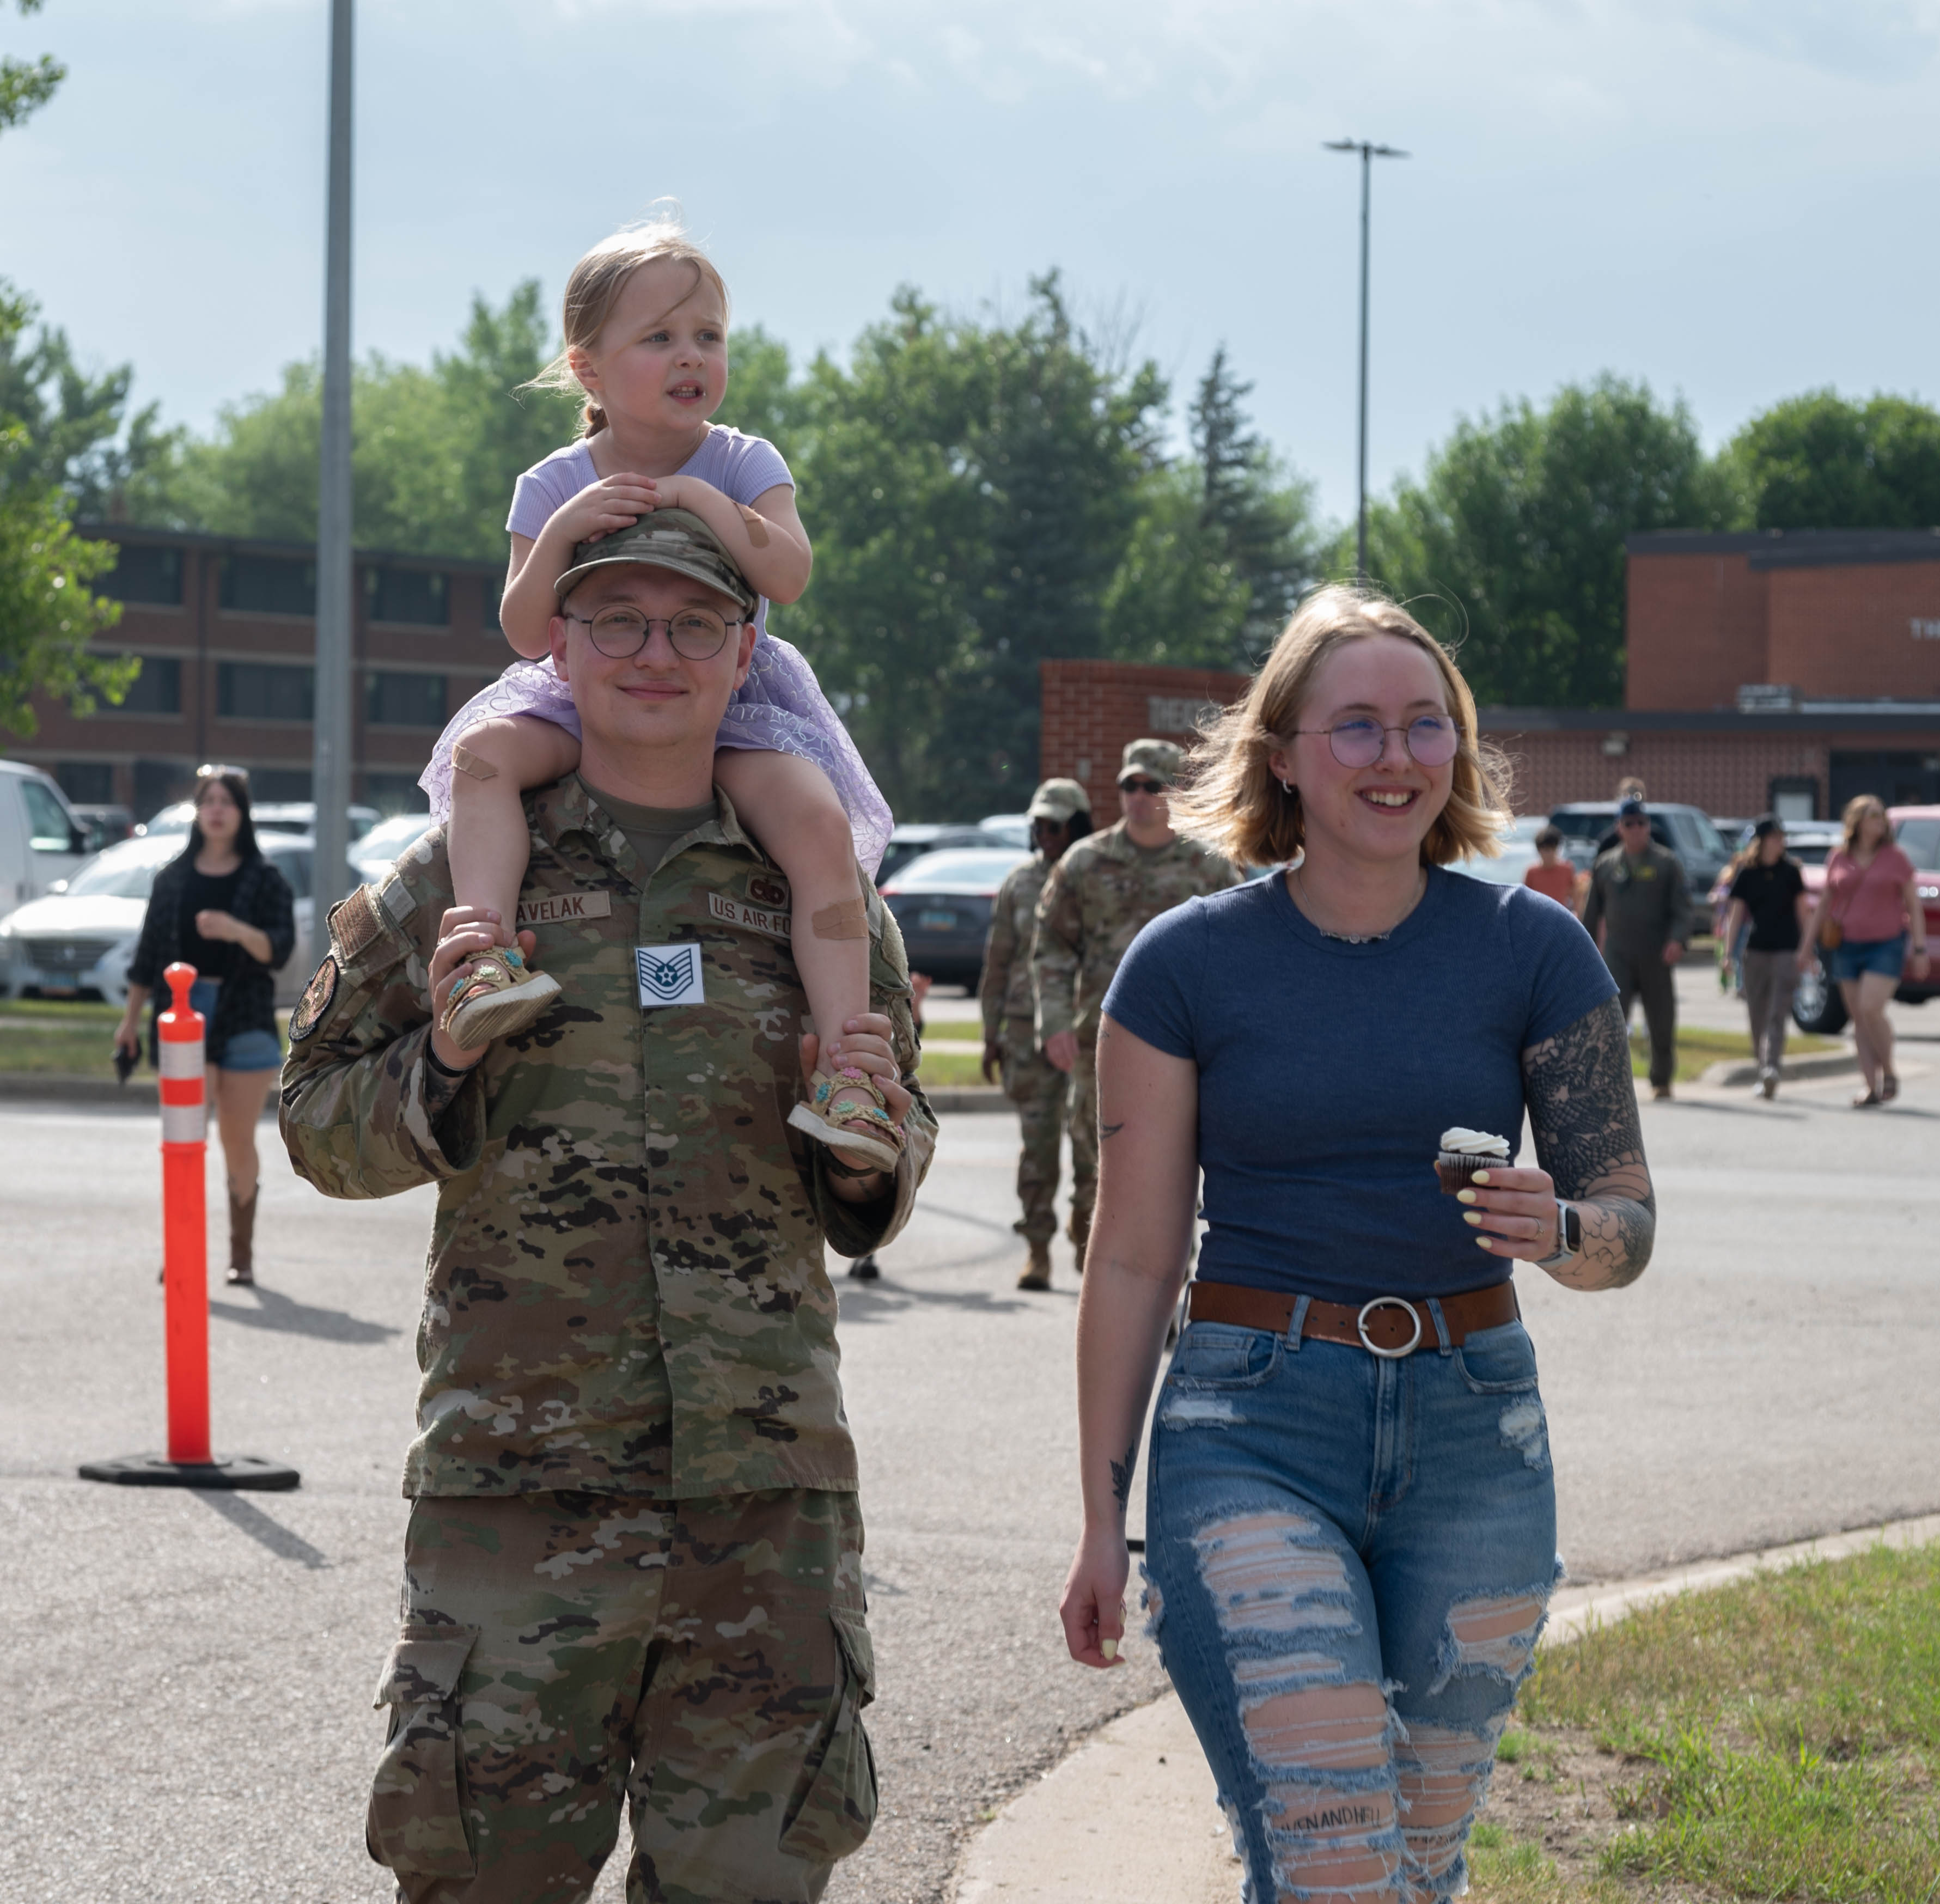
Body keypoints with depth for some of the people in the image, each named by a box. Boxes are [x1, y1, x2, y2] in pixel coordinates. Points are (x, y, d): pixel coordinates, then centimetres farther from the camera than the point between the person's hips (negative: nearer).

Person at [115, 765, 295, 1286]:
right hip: (184, 1010, 1)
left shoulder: (266, 880, 4)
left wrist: (238, 932, -25)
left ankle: (242, 1253, 15)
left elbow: (280, 950, -6)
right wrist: (130, 1019, 12)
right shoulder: (173, 878, 10)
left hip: (245, 1017, -1)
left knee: (239, 1141, 5)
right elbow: (148, 952, 13)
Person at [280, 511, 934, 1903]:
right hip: (518, 1469, -2)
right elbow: (321, 1127, 9)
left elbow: (878, 1206, 19)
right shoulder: (459, 873, 6)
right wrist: (443, 1063, -10)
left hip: (769, 1478, 2)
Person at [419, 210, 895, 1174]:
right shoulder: (553, 485, -1)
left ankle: (843, 1059, -30)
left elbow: (789, 574, -19)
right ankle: (488, 955, -39)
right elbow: (528, 634, -7)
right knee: (485, 751, -28)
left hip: (729, 706, -1)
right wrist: (562, 531, -22)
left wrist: (698, 498, -27)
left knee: (820, 824, -29)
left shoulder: (744, 464, -2)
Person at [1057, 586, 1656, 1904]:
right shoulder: (1188, 964, -1)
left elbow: (1630, 1218, 4)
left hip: (1474, 1435, 2)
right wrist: (1105, 1521, 3)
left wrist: (1560, 1231, -20)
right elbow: (1132, 1260, 3)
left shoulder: (1534, 951, 2)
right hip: (1254, 1433, -2)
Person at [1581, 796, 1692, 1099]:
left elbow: (1682, 908, -1)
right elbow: (1592, 912, 18)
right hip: (1617, 955, 1)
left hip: (1656, 957, -1)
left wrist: (1678, 940, -18)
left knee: (1661, 1025, 7)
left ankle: (1661, 1082, 22)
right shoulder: (1605, 864, 12)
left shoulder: (1666, 863, 5)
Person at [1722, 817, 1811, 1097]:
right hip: (1755, 951, 2)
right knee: (1758, 1016, 5)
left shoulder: (1791, 871, 4)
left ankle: (1771, 1068, -23)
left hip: (1786, 951, -2)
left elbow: (1803, 911, 10)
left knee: (1778, 1014, -13)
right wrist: (1727, 951, -2)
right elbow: (1736, 914, 6)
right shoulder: (1746, 874, 5)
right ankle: (1764, 1070, 17)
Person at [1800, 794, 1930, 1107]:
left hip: (1886, 946, -4)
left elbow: (1914, 906, 1)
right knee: (1859, 1019, 3)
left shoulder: (1895, 859, -1)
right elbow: (1824, 903, 14)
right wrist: (1808, 946, 12)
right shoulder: (1838, 858, 6)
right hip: (1847, 947, 4)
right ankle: (1872, 1088, 7)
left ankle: (1889, 1073, 2)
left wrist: (1920, 949, -5)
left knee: (1871, 1010, -18)